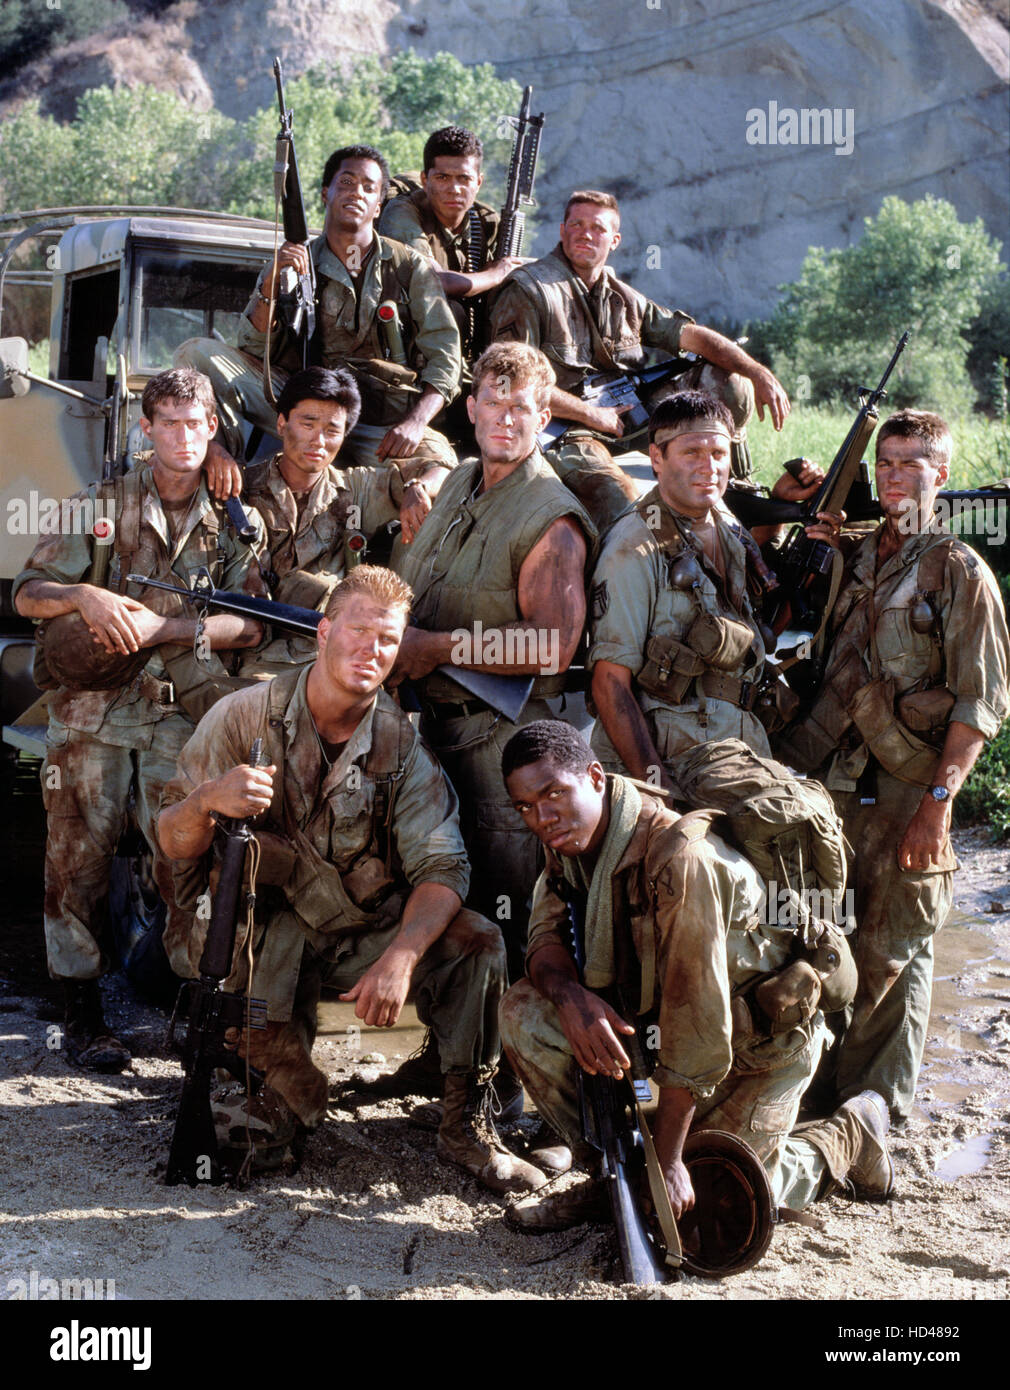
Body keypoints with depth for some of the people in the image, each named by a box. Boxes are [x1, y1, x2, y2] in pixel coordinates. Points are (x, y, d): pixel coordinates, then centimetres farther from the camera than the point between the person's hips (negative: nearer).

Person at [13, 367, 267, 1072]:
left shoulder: (235, 519, 5)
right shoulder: (100, 503, 5)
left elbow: (251, 625, -4)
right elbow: (28, 592, 3)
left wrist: (162, 627, -17)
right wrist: (85, 596, -19)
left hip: (184, 709, 0)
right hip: (90, 704, 0)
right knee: (80, 852, 0)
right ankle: (83, 1011, 8)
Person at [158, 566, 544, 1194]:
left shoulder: (401, 744, -3)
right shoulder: (244, 716, -8)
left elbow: (442, 868, -13)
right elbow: (173, 842, -7)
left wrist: (400, 957, -31)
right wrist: (207, 801, -32)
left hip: (365, 931, 2)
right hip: (256, 935, -1)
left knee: (477, 940, -20)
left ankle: (462, 1125, -2)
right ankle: (295, 1092, -8)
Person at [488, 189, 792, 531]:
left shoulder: (623, 298, 15)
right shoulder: (527, 291, -5)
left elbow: (691, 334, 11)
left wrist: (759, 374, -3)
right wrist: (592, 414, -14)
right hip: (566, 430, -7)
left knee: (729, 382, 2)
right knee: (624, 516, -39)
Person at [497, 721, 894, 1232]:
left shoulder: (680, 860, -34)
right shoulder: (572, 838, -9)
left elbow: (695, 1035, -31)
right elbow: (545, 938, -6)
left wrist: (665, 1162, -26)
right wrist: (571, 997, -31)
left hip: (759, 1039, -7)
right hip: (651, 1010, 7)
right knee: (524, 1011, -14)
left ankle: (849, 1135, 16)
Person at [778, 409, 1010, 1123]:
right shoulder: (851, 556, 13)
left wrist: (938, 802, -15)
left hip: (905, 791, -5)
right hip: (825, 780, 5)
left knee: (889, 953, 3)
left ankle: (879, 1108, 17)